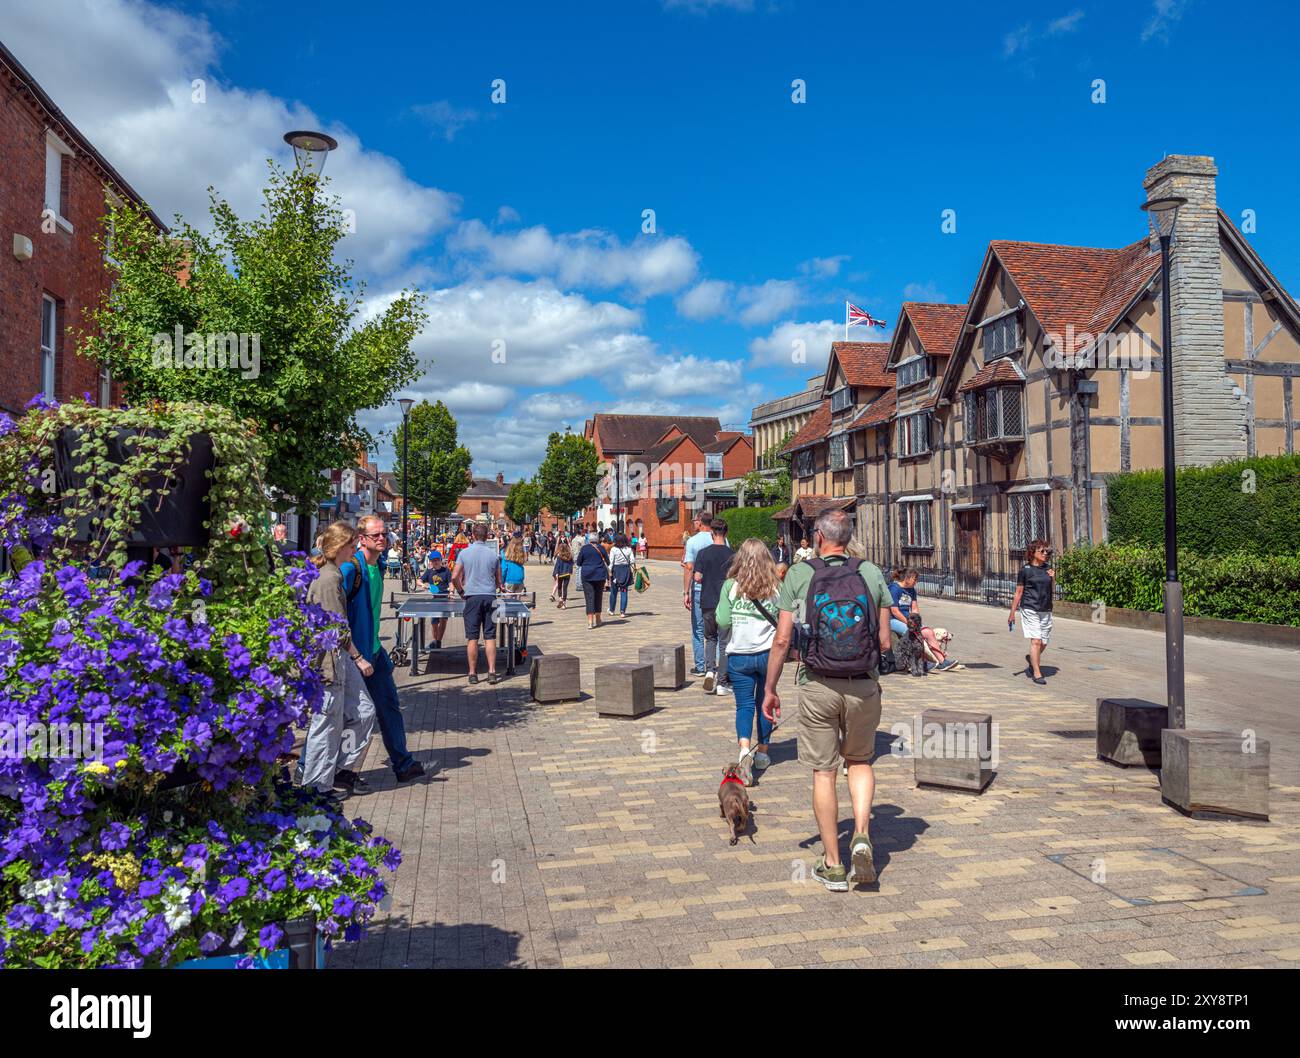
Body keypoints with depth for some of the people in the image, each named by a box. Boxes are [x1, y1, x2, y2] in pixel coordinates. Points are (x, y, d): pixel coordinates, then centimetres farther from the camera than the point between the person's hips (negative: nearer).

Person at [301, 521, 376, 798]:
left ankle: (342, 769, 21)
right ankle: (316, 785, 13)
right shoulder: (329, 578, -18)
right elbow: (338, 629, -19)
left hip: (341, 655, 10)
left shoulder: (331, 573, 12)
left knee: (363, 711, 11)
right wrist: (358, 656, -12)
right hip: (329, 657, -10)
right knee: (328, 721, 1)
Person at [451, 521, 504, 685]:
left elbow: (455, 577, -2)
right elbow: (499, 580, 9)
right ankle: (492, 673, 2)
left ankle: (473, 673, 7)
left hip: (472, 597, -1)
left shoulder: (464, 553, 0)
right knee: (490, 637, 4)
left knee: (472, 638, 4)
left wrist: (461, 592, 12)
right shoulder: (493, 553, 3)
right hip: (490, 597, 1)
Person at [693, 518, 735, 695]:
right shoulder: (732, 554, -4)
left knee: (710, 638, 19)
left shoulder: (703, 553, -3)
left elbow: (697, 578, -6)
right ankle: (722, 682, 6)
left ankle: (709, 670, -3)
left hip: (707, 602, 1)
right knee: (725, 641, 6)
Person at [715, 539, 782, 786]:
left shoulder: (730, 586, -8)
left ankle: (744, 749, -18)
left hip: (738, 656, -1)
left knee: (744, 705, 4)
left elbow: (722, 622, -10)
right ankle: (762, 753, 27)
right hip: (768, 653, 1)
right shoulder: (776, 588, -4)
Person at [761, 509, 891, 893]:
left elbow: (782, 639, -5)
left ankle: (832, 866, 16)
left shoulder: (799, 574, -3)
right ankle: (861, 837, 4)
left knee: (824, 772, 8)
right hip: (864, 687, 2)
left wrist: (770, 689, 4)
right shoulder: (871, 574, 1)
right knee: (860, 762, 22)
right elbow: (885, 641, 1)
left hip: (817, 687, -1)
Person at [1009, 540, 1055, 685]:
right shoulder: (1025, 569, -4)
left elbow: (1052, 590, 18)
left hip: (1046, 610, 5)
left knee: (1043, 643, 8)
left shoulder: (1048, 569, 11)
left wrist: (1053, 578, -1)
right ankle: (1037, 674, -6)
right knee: (1036, 641, -12)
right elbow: (1018, 593, 0)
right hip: (1030, 610, -5)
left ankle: (1031, 666, 31)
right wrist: (1012, 613, 0)